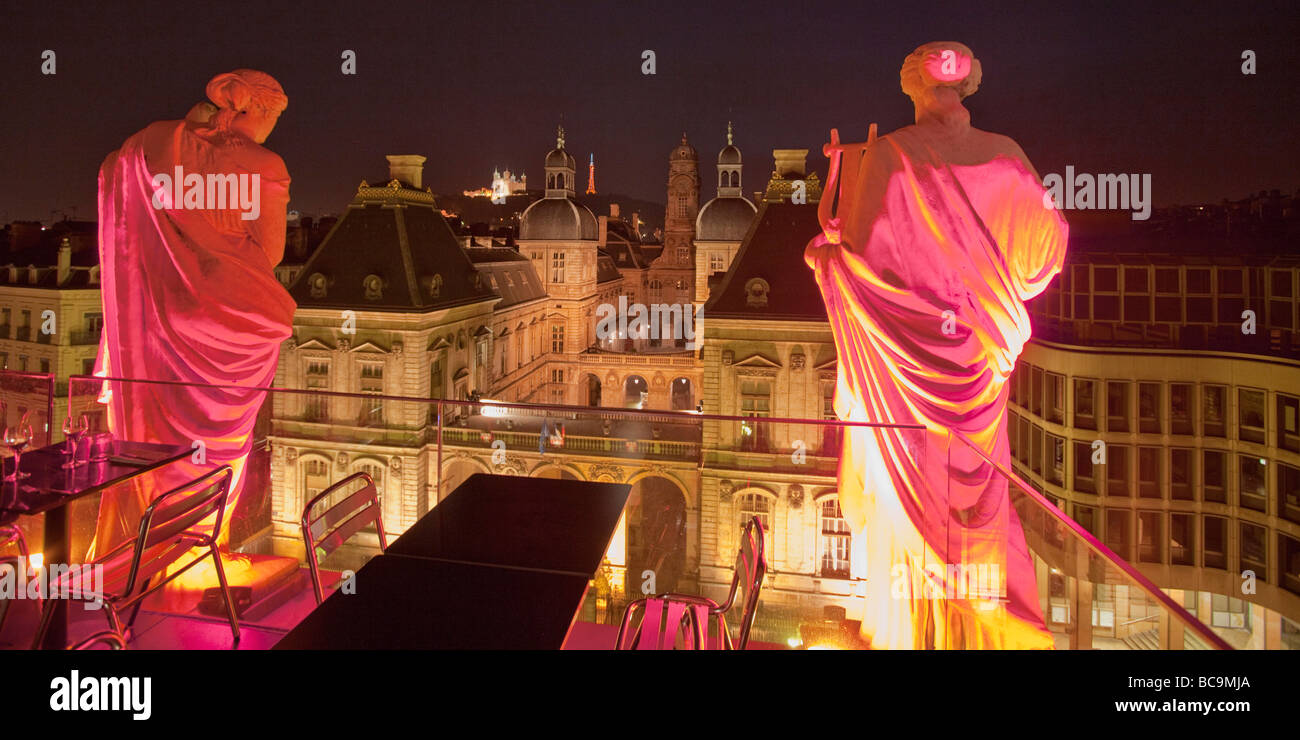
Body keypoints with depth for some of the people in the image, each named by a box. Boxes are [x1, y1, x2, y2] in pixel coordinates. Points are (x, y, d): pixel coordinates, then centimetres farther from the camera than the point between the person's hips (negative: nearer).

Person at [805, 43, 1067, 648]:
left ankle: (908, 625, 23)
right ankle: (985, 623, 30)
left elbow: (865, 250, -16)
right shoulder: (1005, 156, -1)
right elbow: (1047, 246, 6)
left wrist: (822, 253, 4)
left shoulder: (886, 155, -11)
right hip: (978, 354, 3)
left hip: (903, 350, -3)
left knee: (904, 485, 10)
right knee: (975, 482, 17)